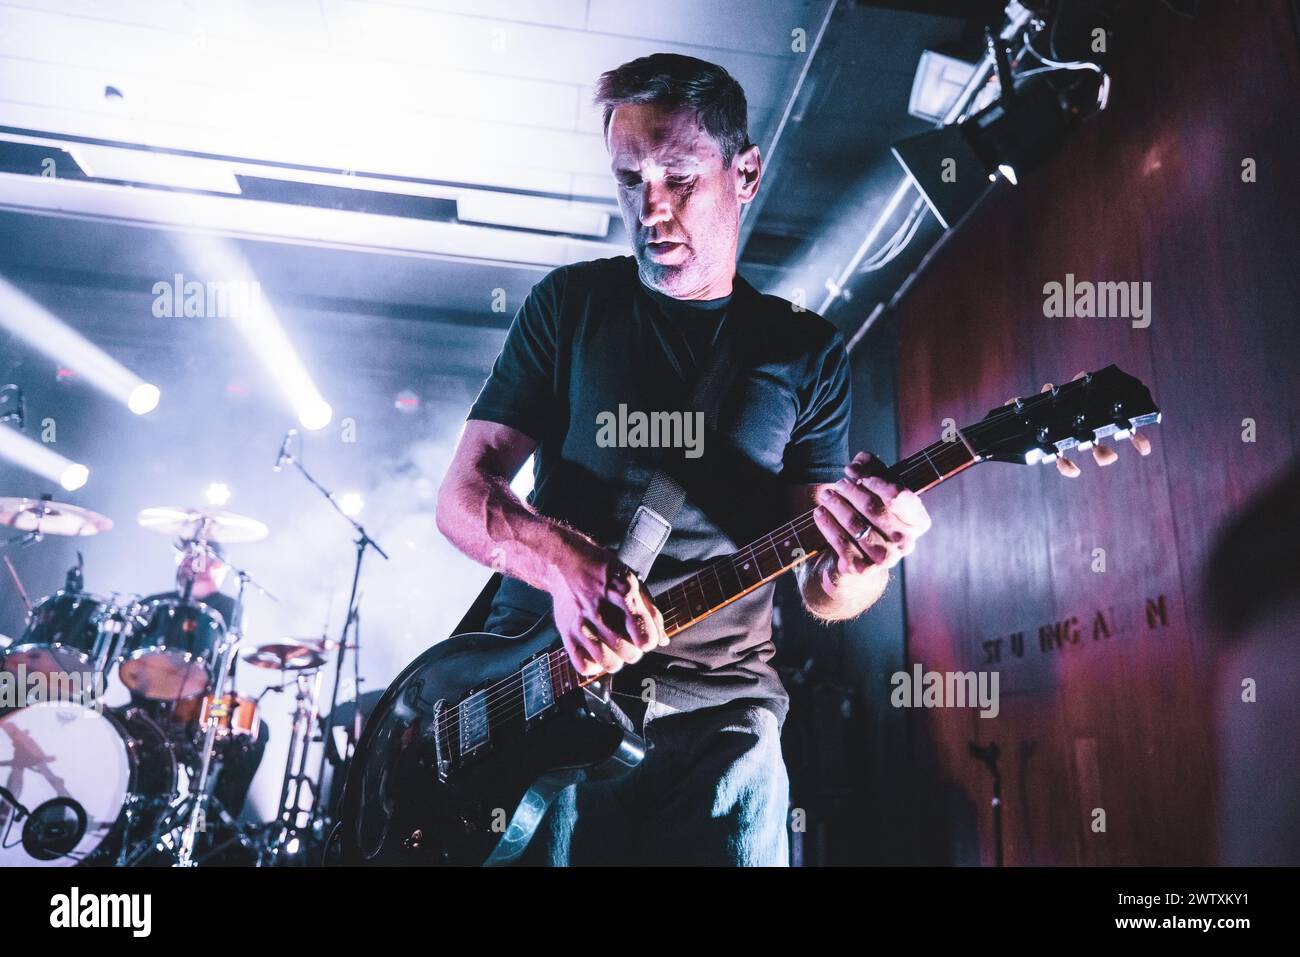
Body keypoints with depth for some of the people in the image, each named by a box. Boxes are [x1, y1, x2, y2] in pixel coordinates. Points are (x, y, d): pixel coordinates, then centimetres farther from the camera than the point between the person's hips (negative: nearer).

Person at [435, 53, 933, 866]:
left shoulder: (809, 353, 7)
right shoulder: (568, 304, 6)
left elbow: (822, 590, 6)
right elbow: (462, 495, 1)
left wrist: (858, 563, -19)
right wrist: (565, 561, -20)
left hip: (717, 705, 1)